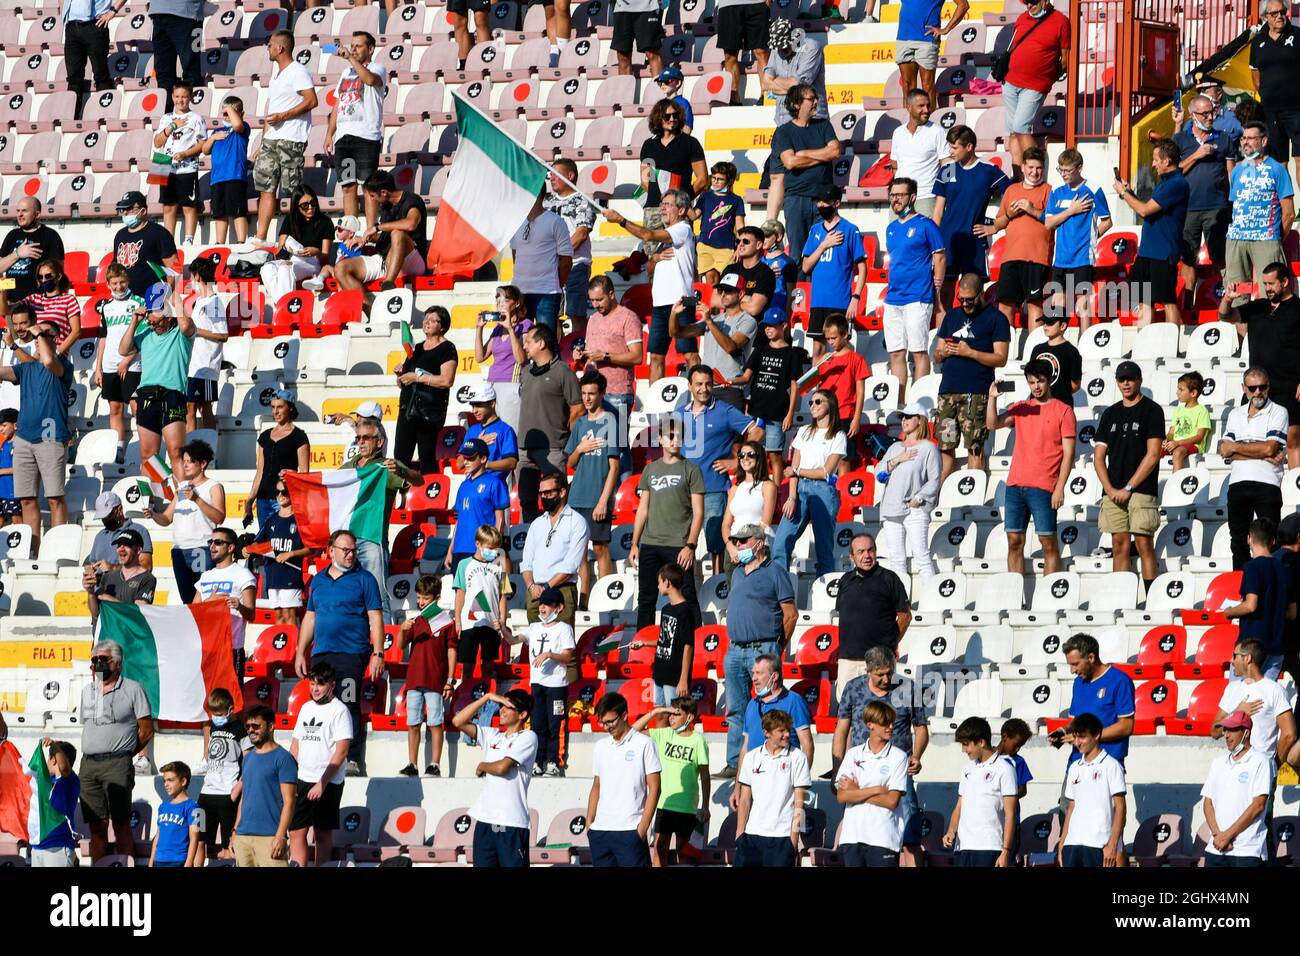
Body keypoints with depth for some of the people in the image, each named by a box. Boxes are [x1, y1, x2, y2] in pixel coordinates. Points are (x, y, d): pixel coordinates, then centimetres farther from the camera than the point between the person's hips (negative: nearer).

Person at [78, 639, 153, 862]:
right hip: (88, 764, 5)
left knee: (121, 823, -8)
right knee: (96, 824, 4)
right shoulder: (87, 691, 17)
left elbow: (146, 730, 0)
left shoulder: (132, 689, 0)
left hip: (117, 765, -5)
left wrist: (124, 755, 4)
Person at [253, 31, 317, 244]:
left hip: (290, 139, -9)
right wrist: (262, 144, 20)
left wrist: (283, 116, -18)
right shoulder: (277, 76, 23)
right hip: (271, 139, 9)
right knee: (266, 187, 3)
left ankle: (300, 239, -5)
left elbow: (311, 101, -17)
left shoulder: (297, 72, -7)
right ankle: (260, 238, 2)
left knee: (294, 190, -8)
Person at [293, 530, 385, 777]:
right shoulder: (318, 580, 17)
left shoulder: (364, 579, 3)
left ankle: (353, 761, -9)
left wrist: (378, 654, -9)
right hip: (320, 654, 5)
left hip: (351, 654, -5)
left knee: (349, 708, -10)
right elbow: (310, 617, 22)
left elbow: (375, 619, -1)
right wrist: (300, 653, 16)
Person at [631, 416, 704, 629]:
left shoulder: (691, 470, 1)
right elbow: (643, 509, 16)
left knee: (686, 598, -5)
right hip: (650, 545, 5)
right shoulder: (651, 470, 14)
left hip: (679, 547, -5)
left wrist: (690, 546, -12)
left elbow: (698, 512, -4)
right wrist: (634, 544, 10)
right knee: (646, 599, 8)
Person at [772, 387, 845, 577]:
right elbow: (794, 467, 9)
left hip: (823, 491, -4)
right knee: (781, 545, -6)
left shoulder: (837, 436, 4)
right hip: (800, 489, 4)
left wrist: (797, 471, 3)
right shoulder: (804, 432, 18)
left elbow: (826, 472, -4)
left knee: (824, 548, -4)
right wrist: (792, 497, -3)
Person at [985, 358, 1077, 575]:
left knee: (1048, 542, -4)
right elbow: (993, 424, 2)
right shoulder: (1020, 408, 14)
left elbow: (1068, 453, -4)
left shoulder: (1063, 410, 0)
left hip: (1044, 487, -5)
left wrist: (1060, 488, -10)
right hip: (1015, 485, 5)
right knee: (1014, 541, 5)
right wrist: (992, 399, -13)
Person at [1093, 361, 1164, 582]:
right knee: (1120, 545, 4)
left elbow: (1153, 455, -7)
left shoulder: (1151, 410, 1)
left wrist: (1128, 488, -10)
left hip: (1141, 490, -5)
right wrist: (1110, 489, -2)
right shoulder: (1110, 414, 16)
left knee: (1144, 545, -9)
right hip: (1113, 492, 5)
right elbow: (1098, 457, 13)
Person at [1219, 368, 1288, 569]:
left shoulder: (1278, 413, 0)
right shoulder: (1235, 414, 15)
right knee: (1239, 542, 9)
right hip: (1238, 483, 5)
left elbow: (1270, 448, -12)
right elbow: (1225, 451, 3)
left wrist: (1236, 447, -1)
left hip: (1267, 484, -5)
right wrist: (1261, 453, -8)